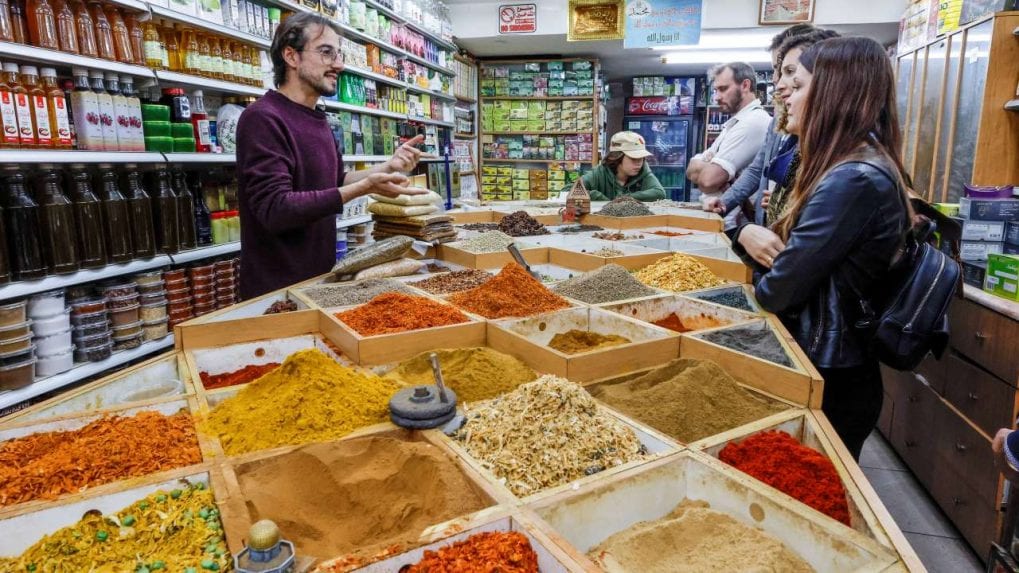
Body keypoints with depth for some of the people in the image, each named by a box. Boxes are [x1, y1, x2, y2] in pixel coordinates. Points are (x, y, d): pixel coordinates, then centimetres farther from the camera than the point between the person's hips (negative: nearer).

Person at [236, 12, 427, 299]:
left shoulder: (317, 120, 10)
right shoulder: (263, 118, -18)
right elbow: (275, 209, -26)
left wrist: (388, 167, 5)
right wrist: (363, 188, -31)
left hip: (318, 278, 9)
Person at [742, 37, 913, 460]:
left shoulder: (854, 180, -25)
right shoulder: (859, 168, 8)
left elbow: (777, 292, -23)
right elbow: (808, 256, 12)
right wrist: (759, 235, -7)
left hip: (828, 378, -9)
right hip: (834, 365, 9)